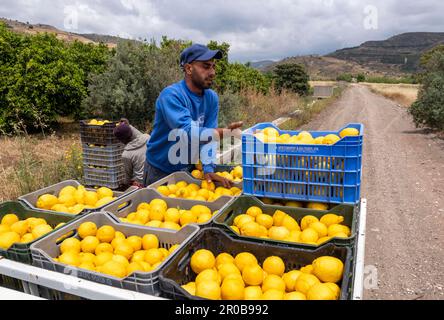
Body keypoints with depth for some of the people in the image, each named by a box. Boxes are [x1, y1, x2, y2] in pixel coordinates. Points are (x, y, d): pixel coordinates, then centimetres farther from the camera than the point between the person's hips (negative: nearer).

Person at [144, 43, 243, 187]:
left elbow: (208, 135, -9)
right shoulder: (171, 95, -24)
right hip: (160, 171, -5)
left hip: (187, 169, 5)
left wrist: (208, 170, -20)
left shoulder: (212, 98, -6)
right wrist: (224, 132, -45)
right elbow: (188, 132, -35)